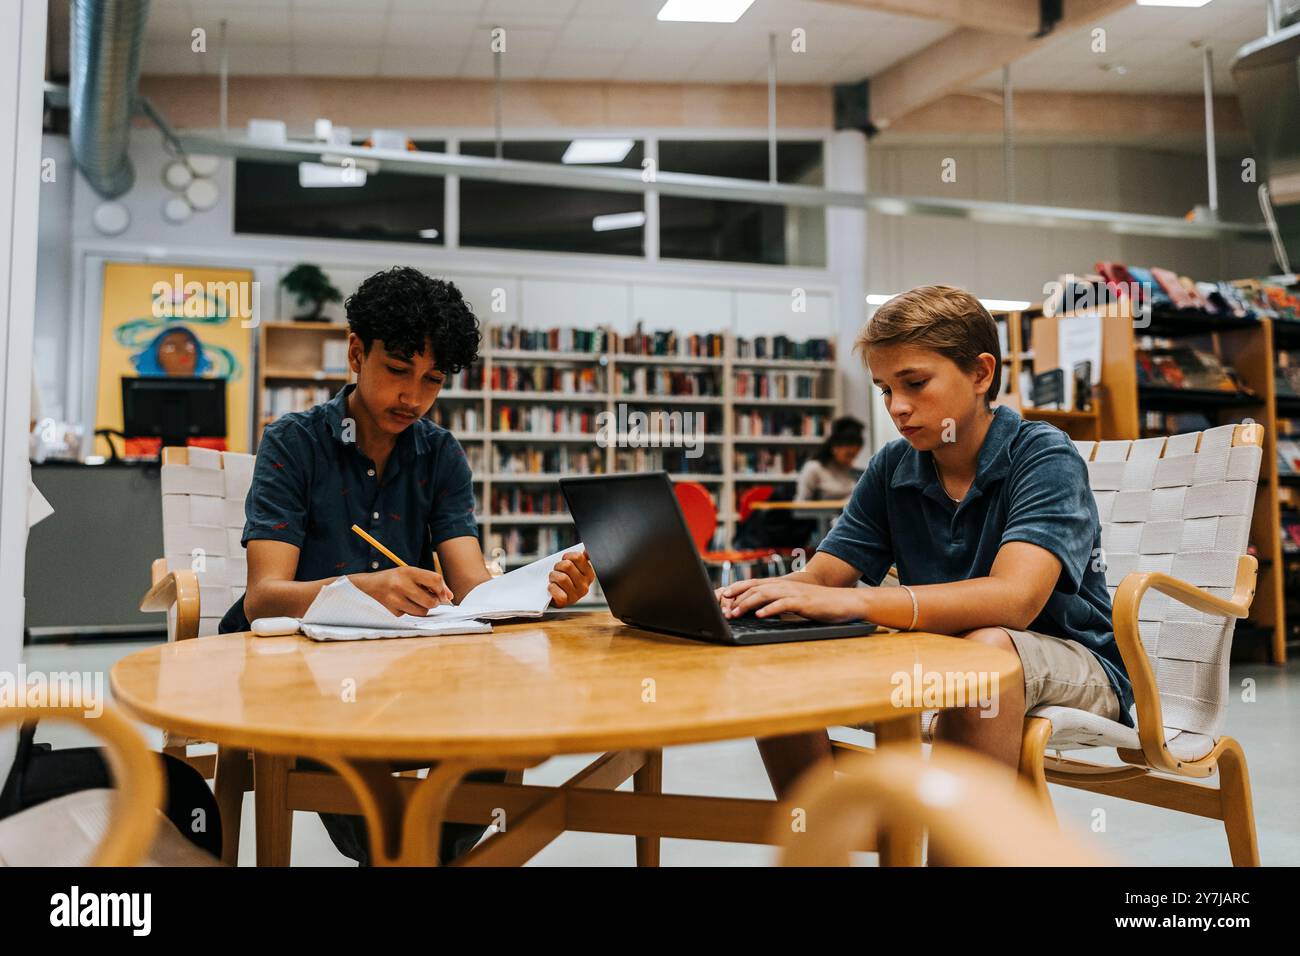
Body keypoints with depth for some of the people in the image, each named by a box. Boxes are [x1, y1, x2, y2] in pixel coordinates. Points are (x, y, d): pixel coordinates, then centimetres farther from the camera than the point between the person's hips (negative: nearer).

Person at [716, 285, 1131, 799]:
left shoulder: (1044, 457, -16)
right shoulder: (893, 467, 2)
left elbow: (1015, 600, -32)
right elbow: (821, 574, -1)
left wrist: (849, 602, -43)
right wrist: (765, 593, -26)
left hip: (1073, 666, -4)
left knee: (984, 648, -39)